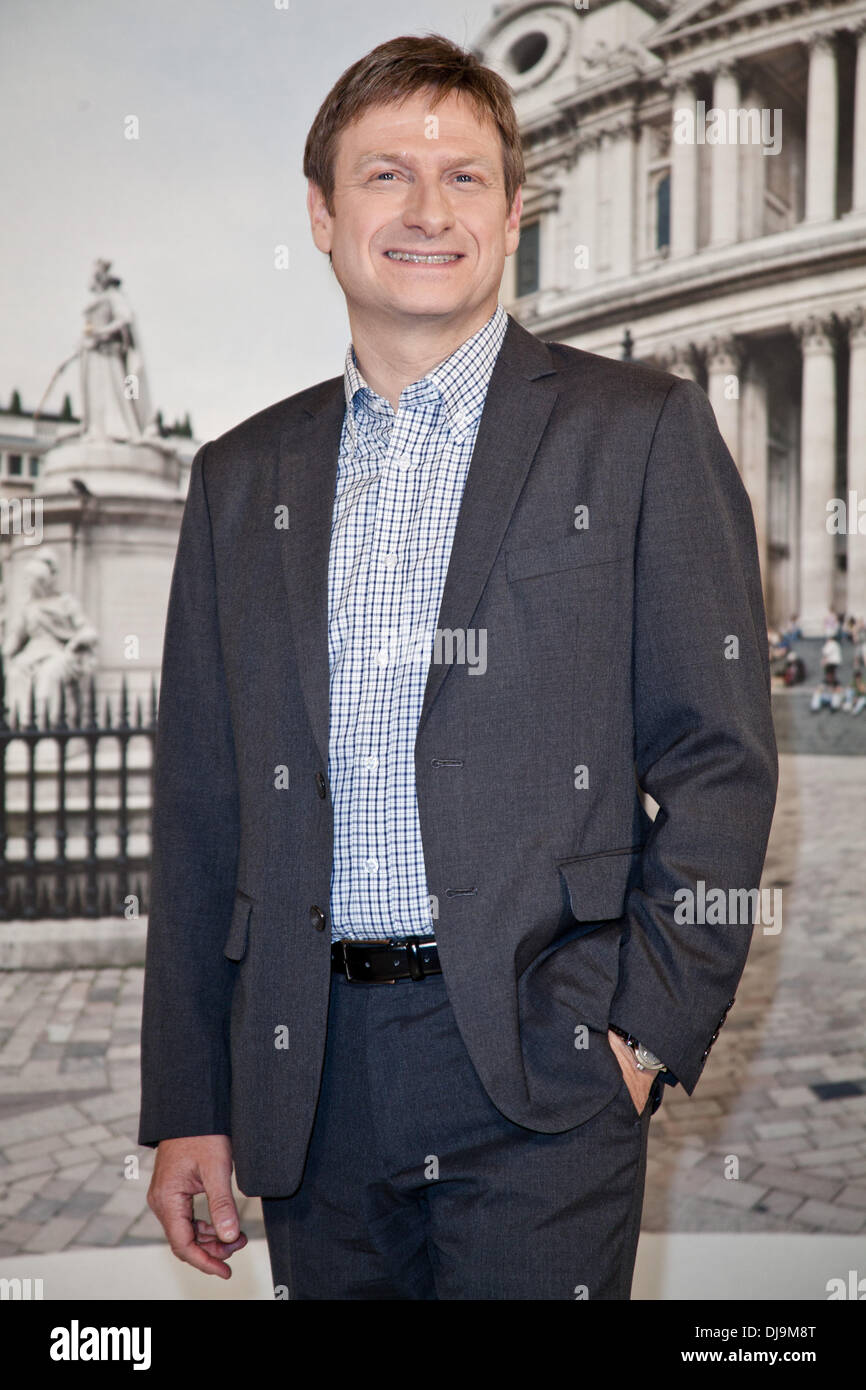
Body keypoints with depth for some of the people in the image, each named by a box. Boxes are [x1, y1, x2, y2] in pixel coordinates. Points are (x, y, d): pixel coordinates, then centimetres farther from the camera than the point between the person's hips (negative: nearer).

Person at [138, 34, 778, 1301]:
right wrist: (187, 1103, 8)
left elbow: (722, 759, -2)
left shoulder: (640, 432, 1)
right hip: (310, 1081, 4)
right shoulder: (241, 478, 11)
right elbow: (202, 810, 10)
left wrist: (651, 1029, -10)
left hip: (540, 1065, -3)